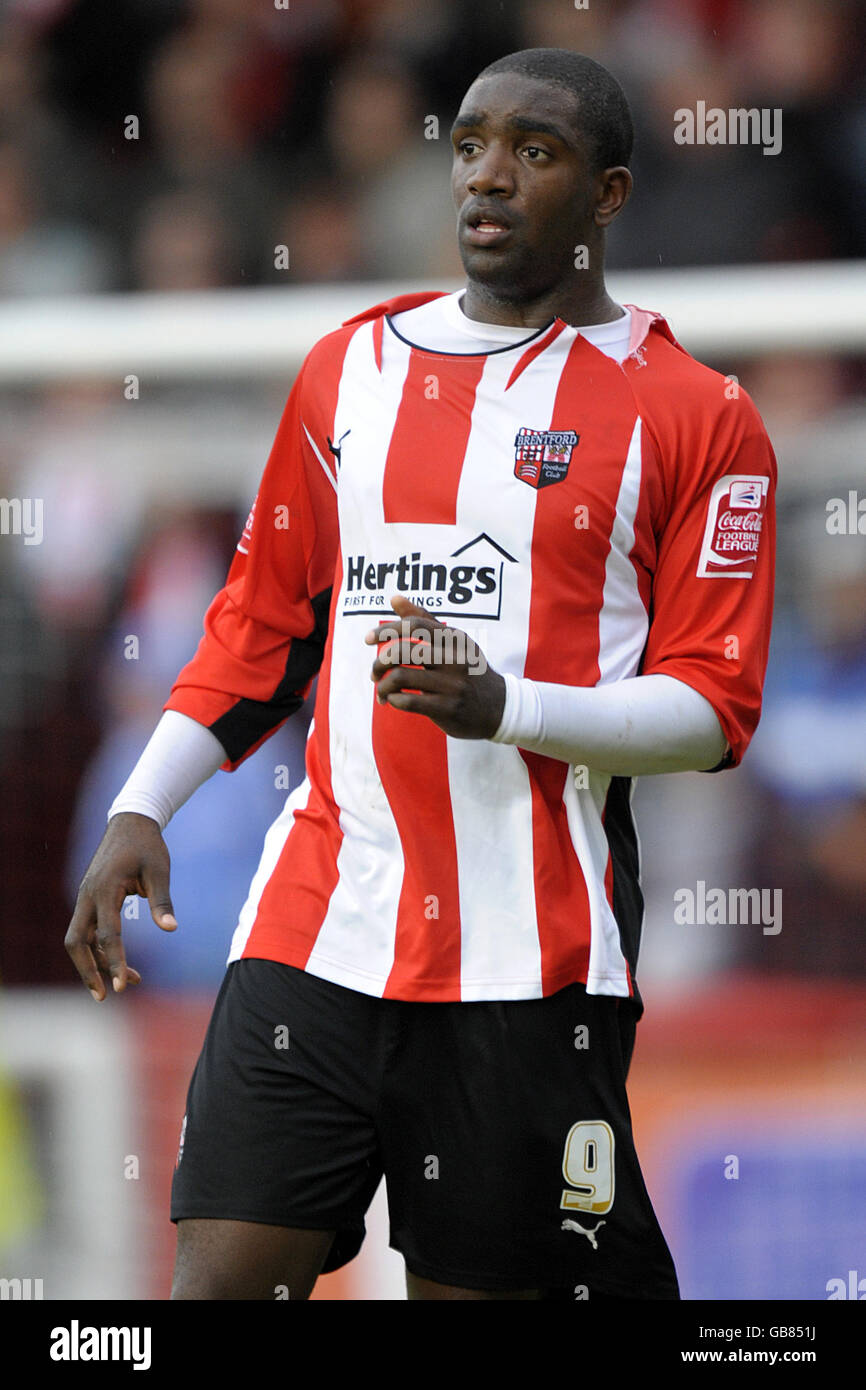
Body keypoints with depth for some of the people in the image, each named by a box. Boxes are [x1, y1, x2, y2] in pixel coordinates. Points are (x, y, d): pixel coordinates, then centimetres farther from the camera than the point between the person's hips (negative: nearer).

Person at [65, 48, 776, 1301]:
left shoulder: (694, 418, 1)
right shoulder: (354, 366, 15)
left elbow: (713, 711, -3)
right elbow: (262, 625, 22)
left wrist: (505, 707, -19)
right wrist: (139, 813, 11)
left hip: (531, 955, -3)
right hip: (316, 918, 3)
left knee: (473, 1285, -1)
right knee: (223, 1275, -7)